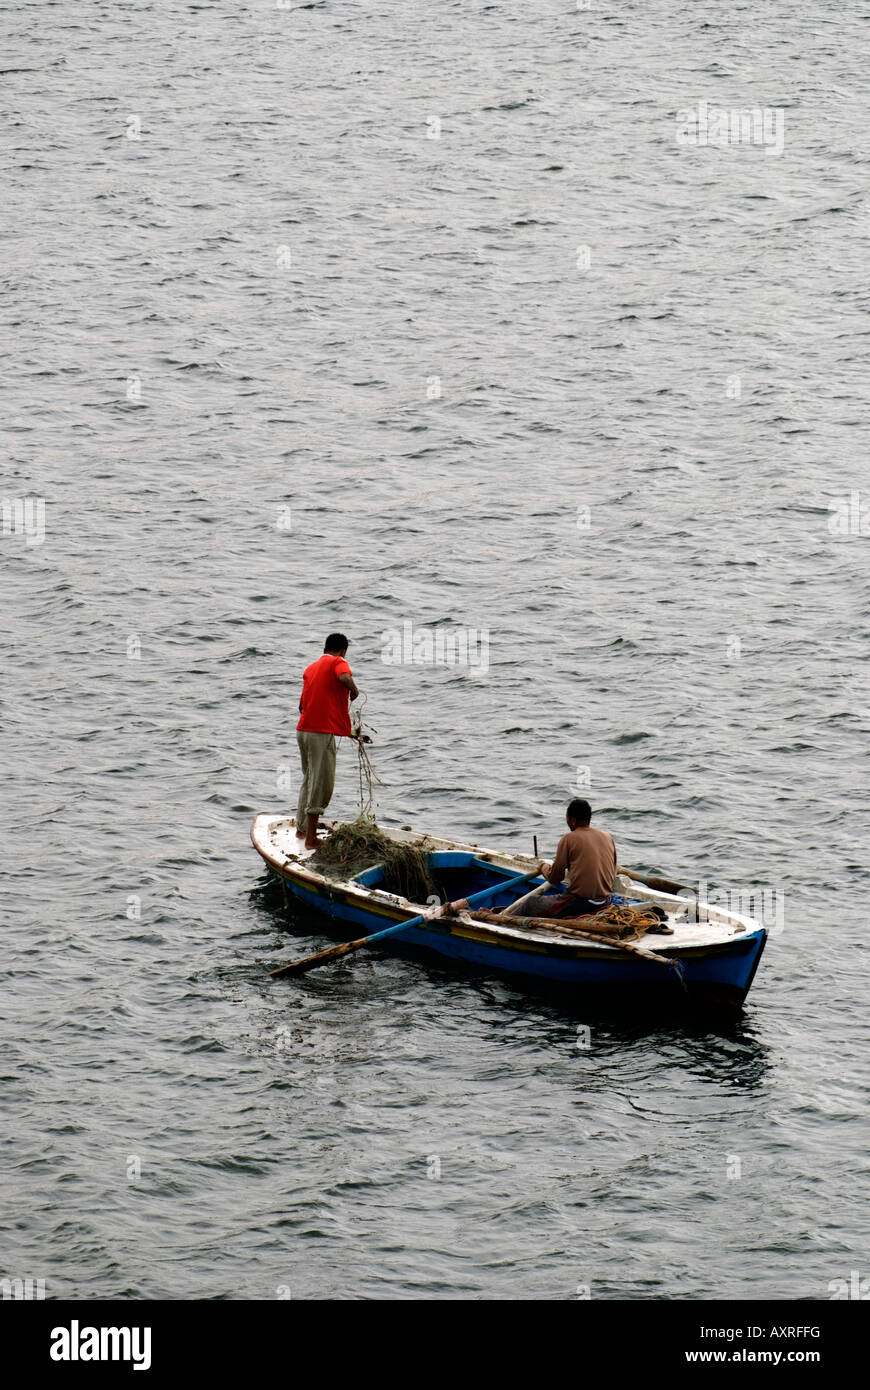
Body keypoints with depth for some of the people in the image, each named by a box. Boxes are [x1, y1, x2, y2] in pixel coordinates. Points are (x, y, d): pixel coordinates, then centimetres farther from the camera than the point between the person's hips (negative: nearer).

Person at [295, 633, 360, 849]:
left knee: (309, 780, 22)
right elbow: (345, 677, -28)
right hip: (322, 733, -8)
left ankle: (302, 829, 34)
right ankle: (311, 839, 0)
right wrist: (353, 690, -6)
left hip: (303, 730, 8)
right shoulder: (338, 663, -4)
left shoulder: (311, 668, 18)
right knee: (322, 785, -2)